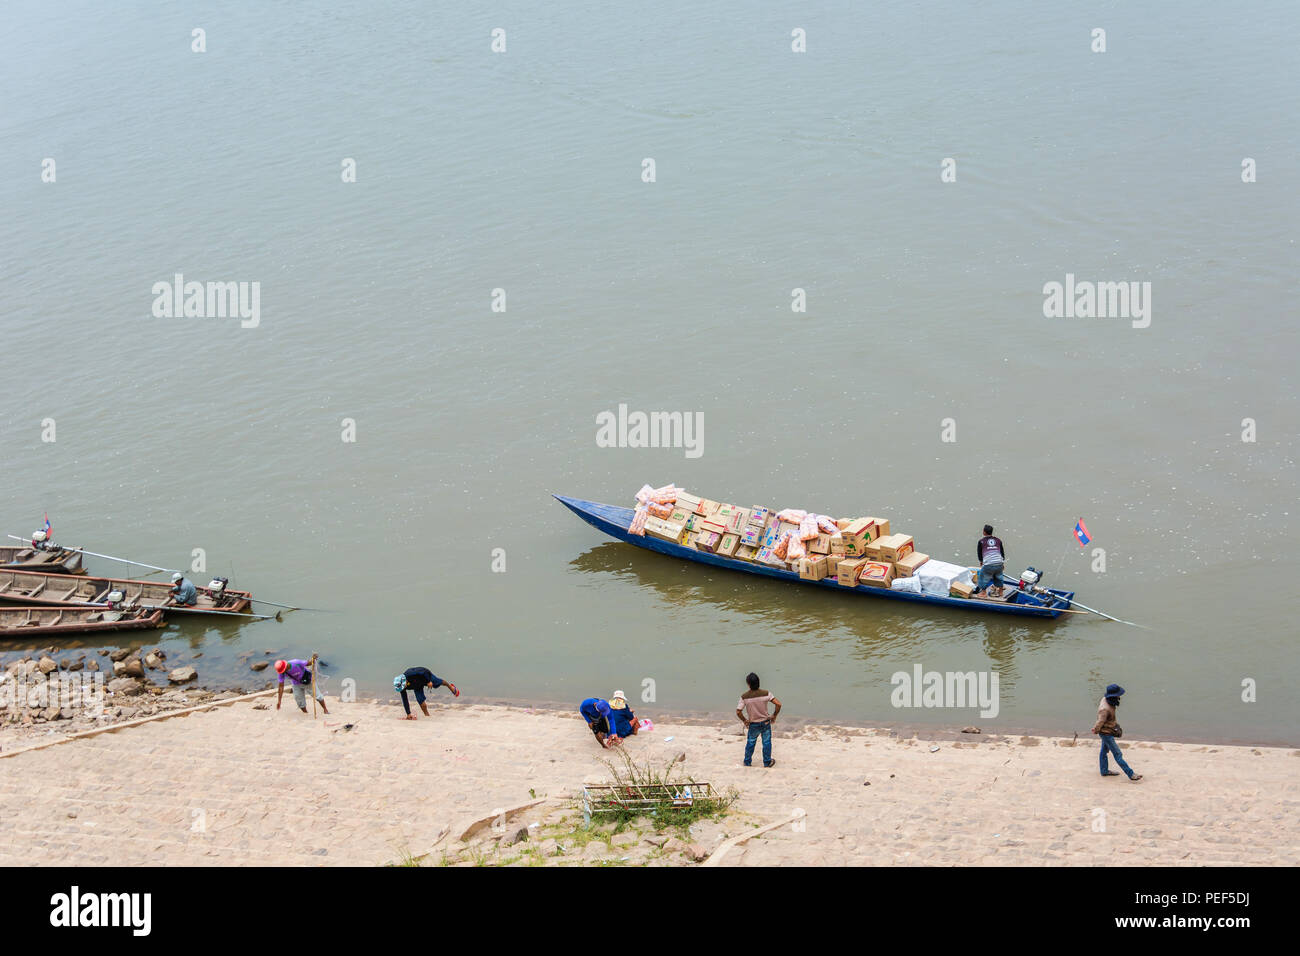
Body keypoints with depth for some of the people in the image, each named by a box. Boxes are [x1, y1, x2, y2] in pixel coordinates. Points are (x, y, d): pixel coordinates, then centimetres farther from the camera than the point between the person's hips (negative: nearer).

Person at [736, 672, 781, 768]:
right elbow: (778, 704, -20)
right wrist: (774, 715, -4)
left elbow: (738, 712, -20)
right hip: (765, 722, 0)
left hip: (753, 724, 0)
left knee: (750, 742, 21)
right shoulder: (765, 694, -17)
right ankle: (767, 762, 29)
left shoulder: (744, 697, -18)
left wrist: (744, 720, -2)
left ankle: (747, 762, 32)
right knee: (766, 742, 17)